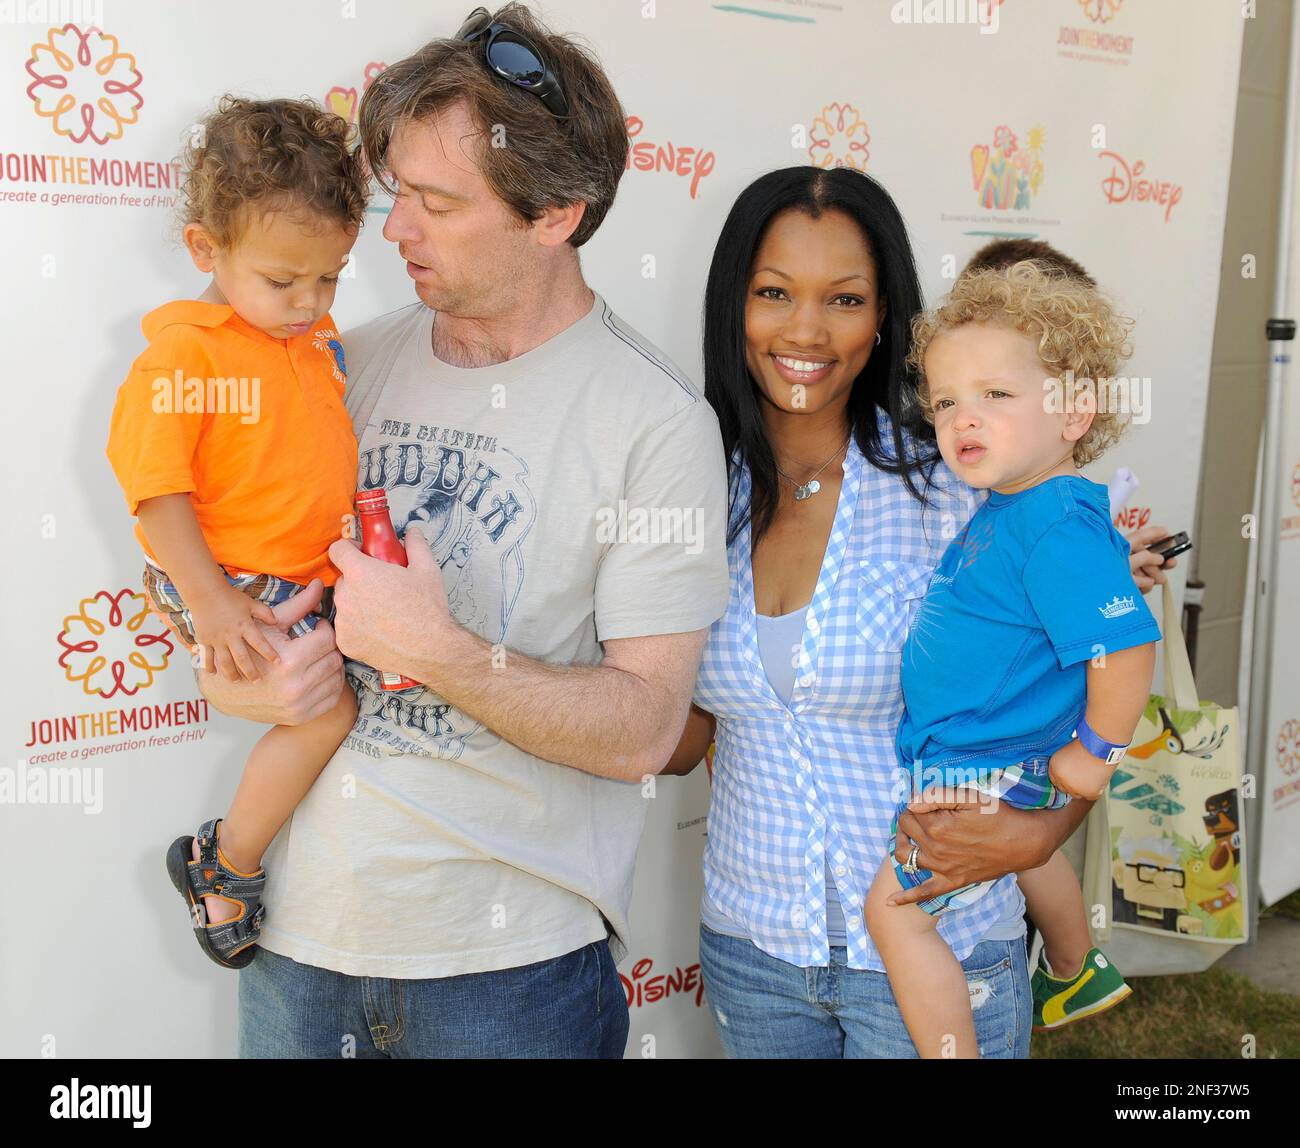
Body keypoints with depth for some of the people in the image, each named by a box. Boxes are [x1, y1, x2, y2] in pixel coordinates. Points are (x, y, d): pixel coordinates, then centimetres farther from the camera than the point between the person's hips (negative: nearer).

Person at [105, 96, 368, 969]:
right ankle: (225, 863, 1)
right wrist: (208, 601, -20)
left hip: (310, 576, 9)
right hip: (227, 585, -8)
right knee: (328, 710, -17)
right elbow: (152, 481, -18)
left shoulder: (316, 335, 7)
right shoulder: (182, 354, -18)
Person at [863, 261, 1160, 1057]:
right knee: (1027, 852, 34)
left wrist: (1096, 755, -24)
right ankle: (1081, 976, 62)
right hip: (1000, 762, 11)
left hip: (985, 770, -11)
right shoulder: (1006, 506, 0)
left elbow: (1127, 643, -35)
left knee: (893, 908, -9)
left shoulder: (1059, 528, -29)